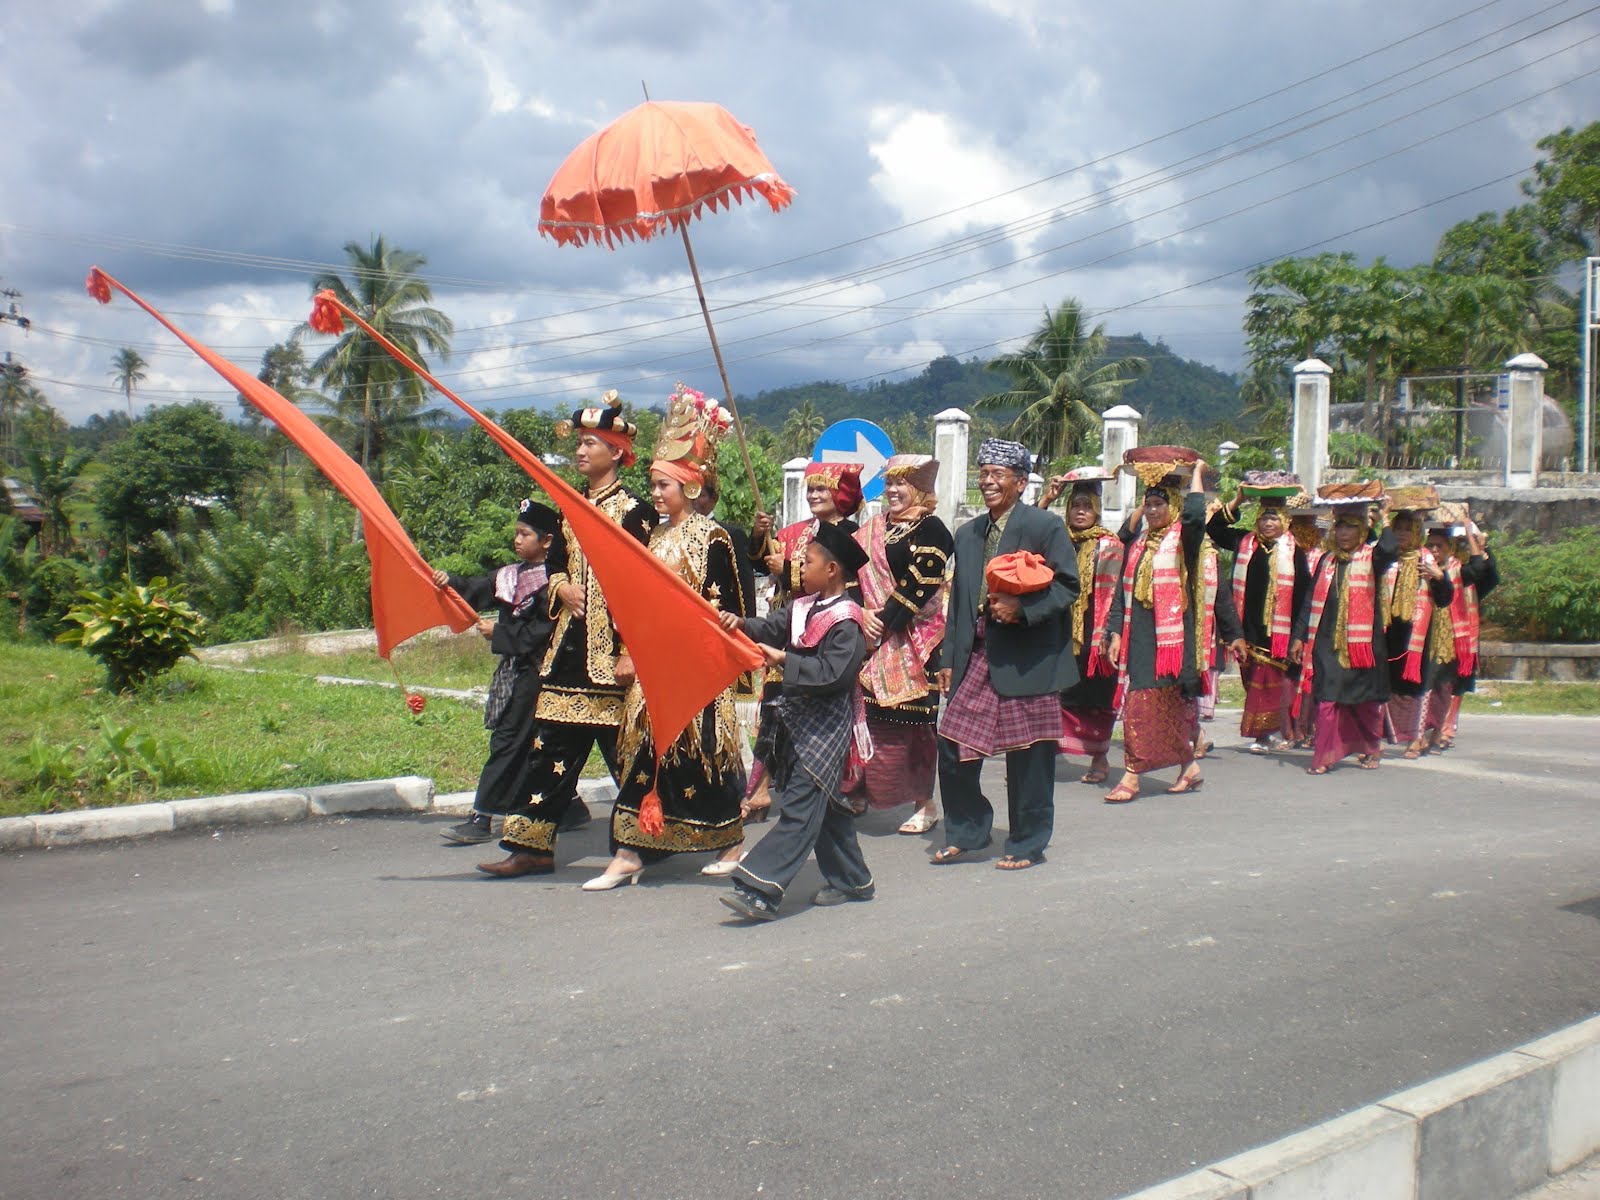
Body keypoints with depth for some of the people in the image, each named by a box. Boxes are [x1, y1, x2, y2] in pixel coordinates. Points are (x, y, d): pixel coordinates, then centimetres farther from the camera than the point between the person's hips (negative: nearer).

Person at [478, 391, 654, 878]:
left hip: (610, 646, -7)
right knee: (551, 743, 6)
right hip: (569, 641, 7)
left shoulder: (633, 510, -6)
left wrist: (631, 651, -17)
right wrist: (561, 587, -2)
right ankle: (532, 845, 10)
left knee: (622, 745, -1)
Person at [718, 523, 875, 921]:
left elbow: (834, 674, -23)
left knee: (799, 809, -11)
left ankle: (759, 890, -16)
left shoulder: (847, 622, -14)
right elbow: (773, 627, 3)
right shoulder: (803, 608, 11)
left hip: (826, 727, -9)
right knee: (826, 806, 17)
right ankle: (850, 881, 28)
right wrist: (742, 624, -16)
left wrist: (784, 660, -24)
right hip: (799, 721, 9)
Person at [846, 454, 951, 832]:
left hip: (909, 639, -6)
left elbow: (919, 584, -13)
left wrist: (884, 621, -15)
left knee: (911, 719, -4)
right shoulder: (872, 530, 17)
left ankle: (924, 804, 6)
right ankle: (858, 791, 14)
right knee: (864, 713, 2)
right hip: (871, 633, 6)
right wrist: (861, 615, -5)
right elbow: (853, 572, 12)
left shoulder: (930, 529, -4)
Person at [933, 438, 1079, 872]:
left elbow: (1067, 585, -8)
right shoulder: (968, 534, 16)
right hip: (977, 658, 6)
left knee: (1027, 756, 2)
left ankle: (1027, 844, 17)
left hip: (1028, 660, -6)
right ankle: (966, 834, 22)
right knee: (953, 747, 4)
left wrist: (1023, 609, -21)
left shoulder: (1045, 526, -3)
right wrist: (948, 659, 13)